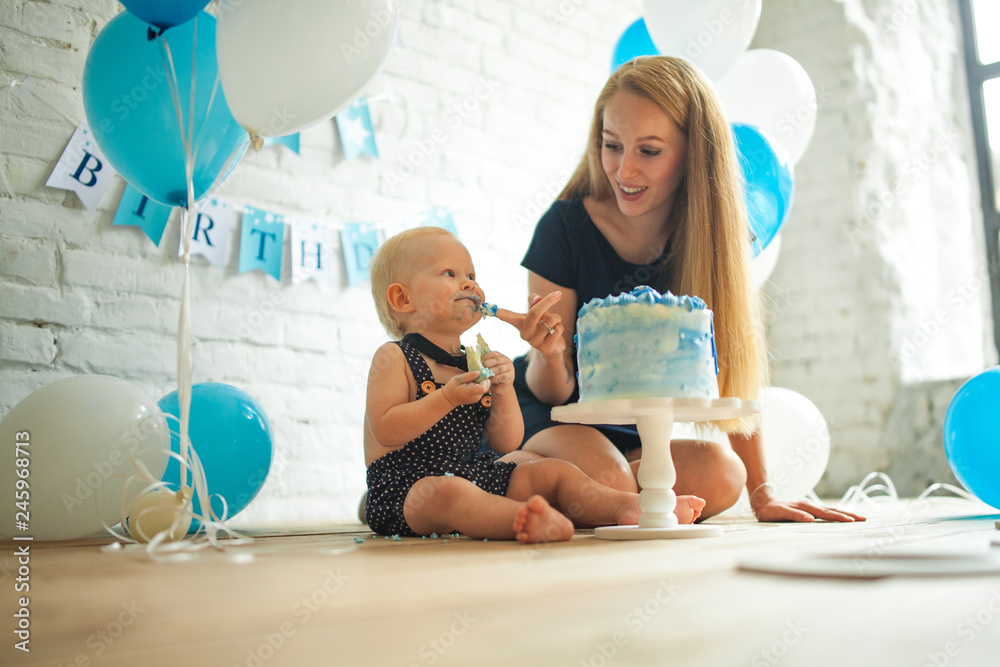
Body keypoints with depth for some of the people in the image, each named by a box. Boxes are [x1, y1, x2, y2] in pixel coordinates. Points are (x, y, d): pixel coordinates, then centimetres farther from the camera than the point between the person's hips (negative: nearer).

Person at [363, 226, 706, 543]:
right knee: (443, 491, -39)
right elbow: (385, 431, -17)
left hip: (475, 474, 7)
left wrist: (503, 390, -10)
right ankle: (537, 522, -64)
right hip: (406, 486, -7)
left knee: (553, 471, -2)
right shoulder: (393, 357, -4)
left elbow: (507, 444, 8)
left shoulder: (476, 363, 13)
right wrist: (448, 397, -24)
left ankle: (628, 506, -22)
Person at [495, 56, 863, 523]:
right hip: (550, 416, -3)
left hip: (641, 432, 4)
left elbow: (735, 370, -9)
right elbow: (553, 391, -13)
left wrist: (762, 493, -13)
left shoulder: (714, 235, -9)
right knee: (605, 477, -34)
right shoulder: (565, 226, -16)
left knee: (718, 474, -26)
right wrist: (549, 354, -37)